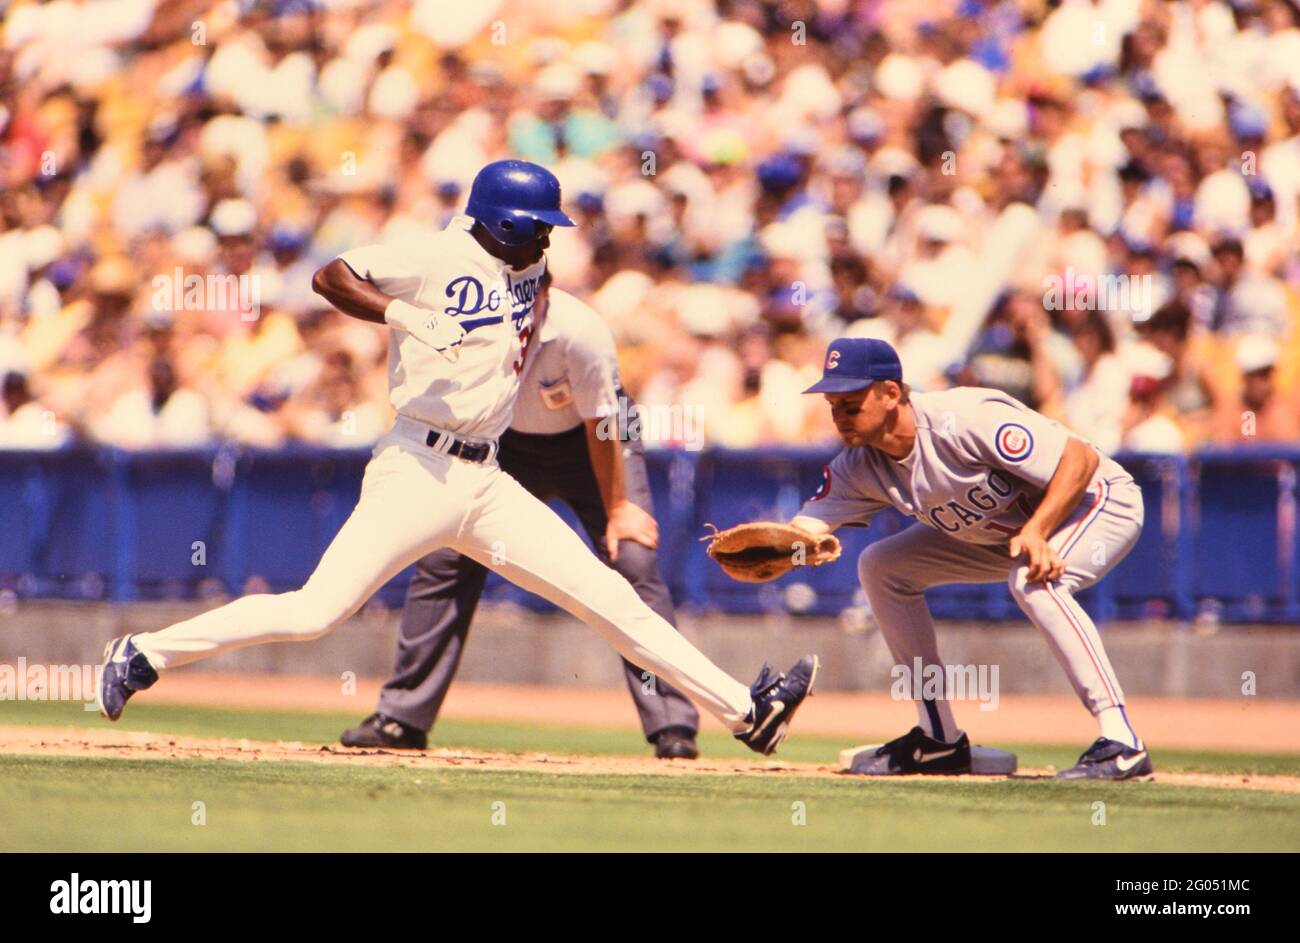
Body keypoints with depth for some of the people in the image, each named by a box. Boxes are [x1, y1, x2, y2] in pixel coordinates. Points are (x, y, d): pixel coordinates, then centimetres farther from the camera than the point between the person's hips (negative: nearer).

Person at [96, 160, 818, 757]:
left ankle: (744, 710, 1)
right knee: (317, 612, -12)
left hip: (487, 485, 7)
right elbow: (331, 277, -15)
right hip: (418, 473, -7)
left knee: (608, 597, 2)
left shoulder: (531, 267, 13)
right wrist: (405, 314, -29)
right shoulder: (439, 259, -8)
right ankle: (144, 656, 1)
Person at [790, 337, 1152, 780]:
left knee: (1033, 578, -38)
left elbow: (1081, 459, -31)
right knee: (881, 567, 5)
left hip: (1100, 500, -9)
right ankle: (940, 740, 11)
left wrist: (1036, 532, -43)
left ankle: (1121, 744, -37)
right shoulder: (861, 465, -10)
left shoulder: (961, 420, -33)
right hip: (1002, 533, 9)